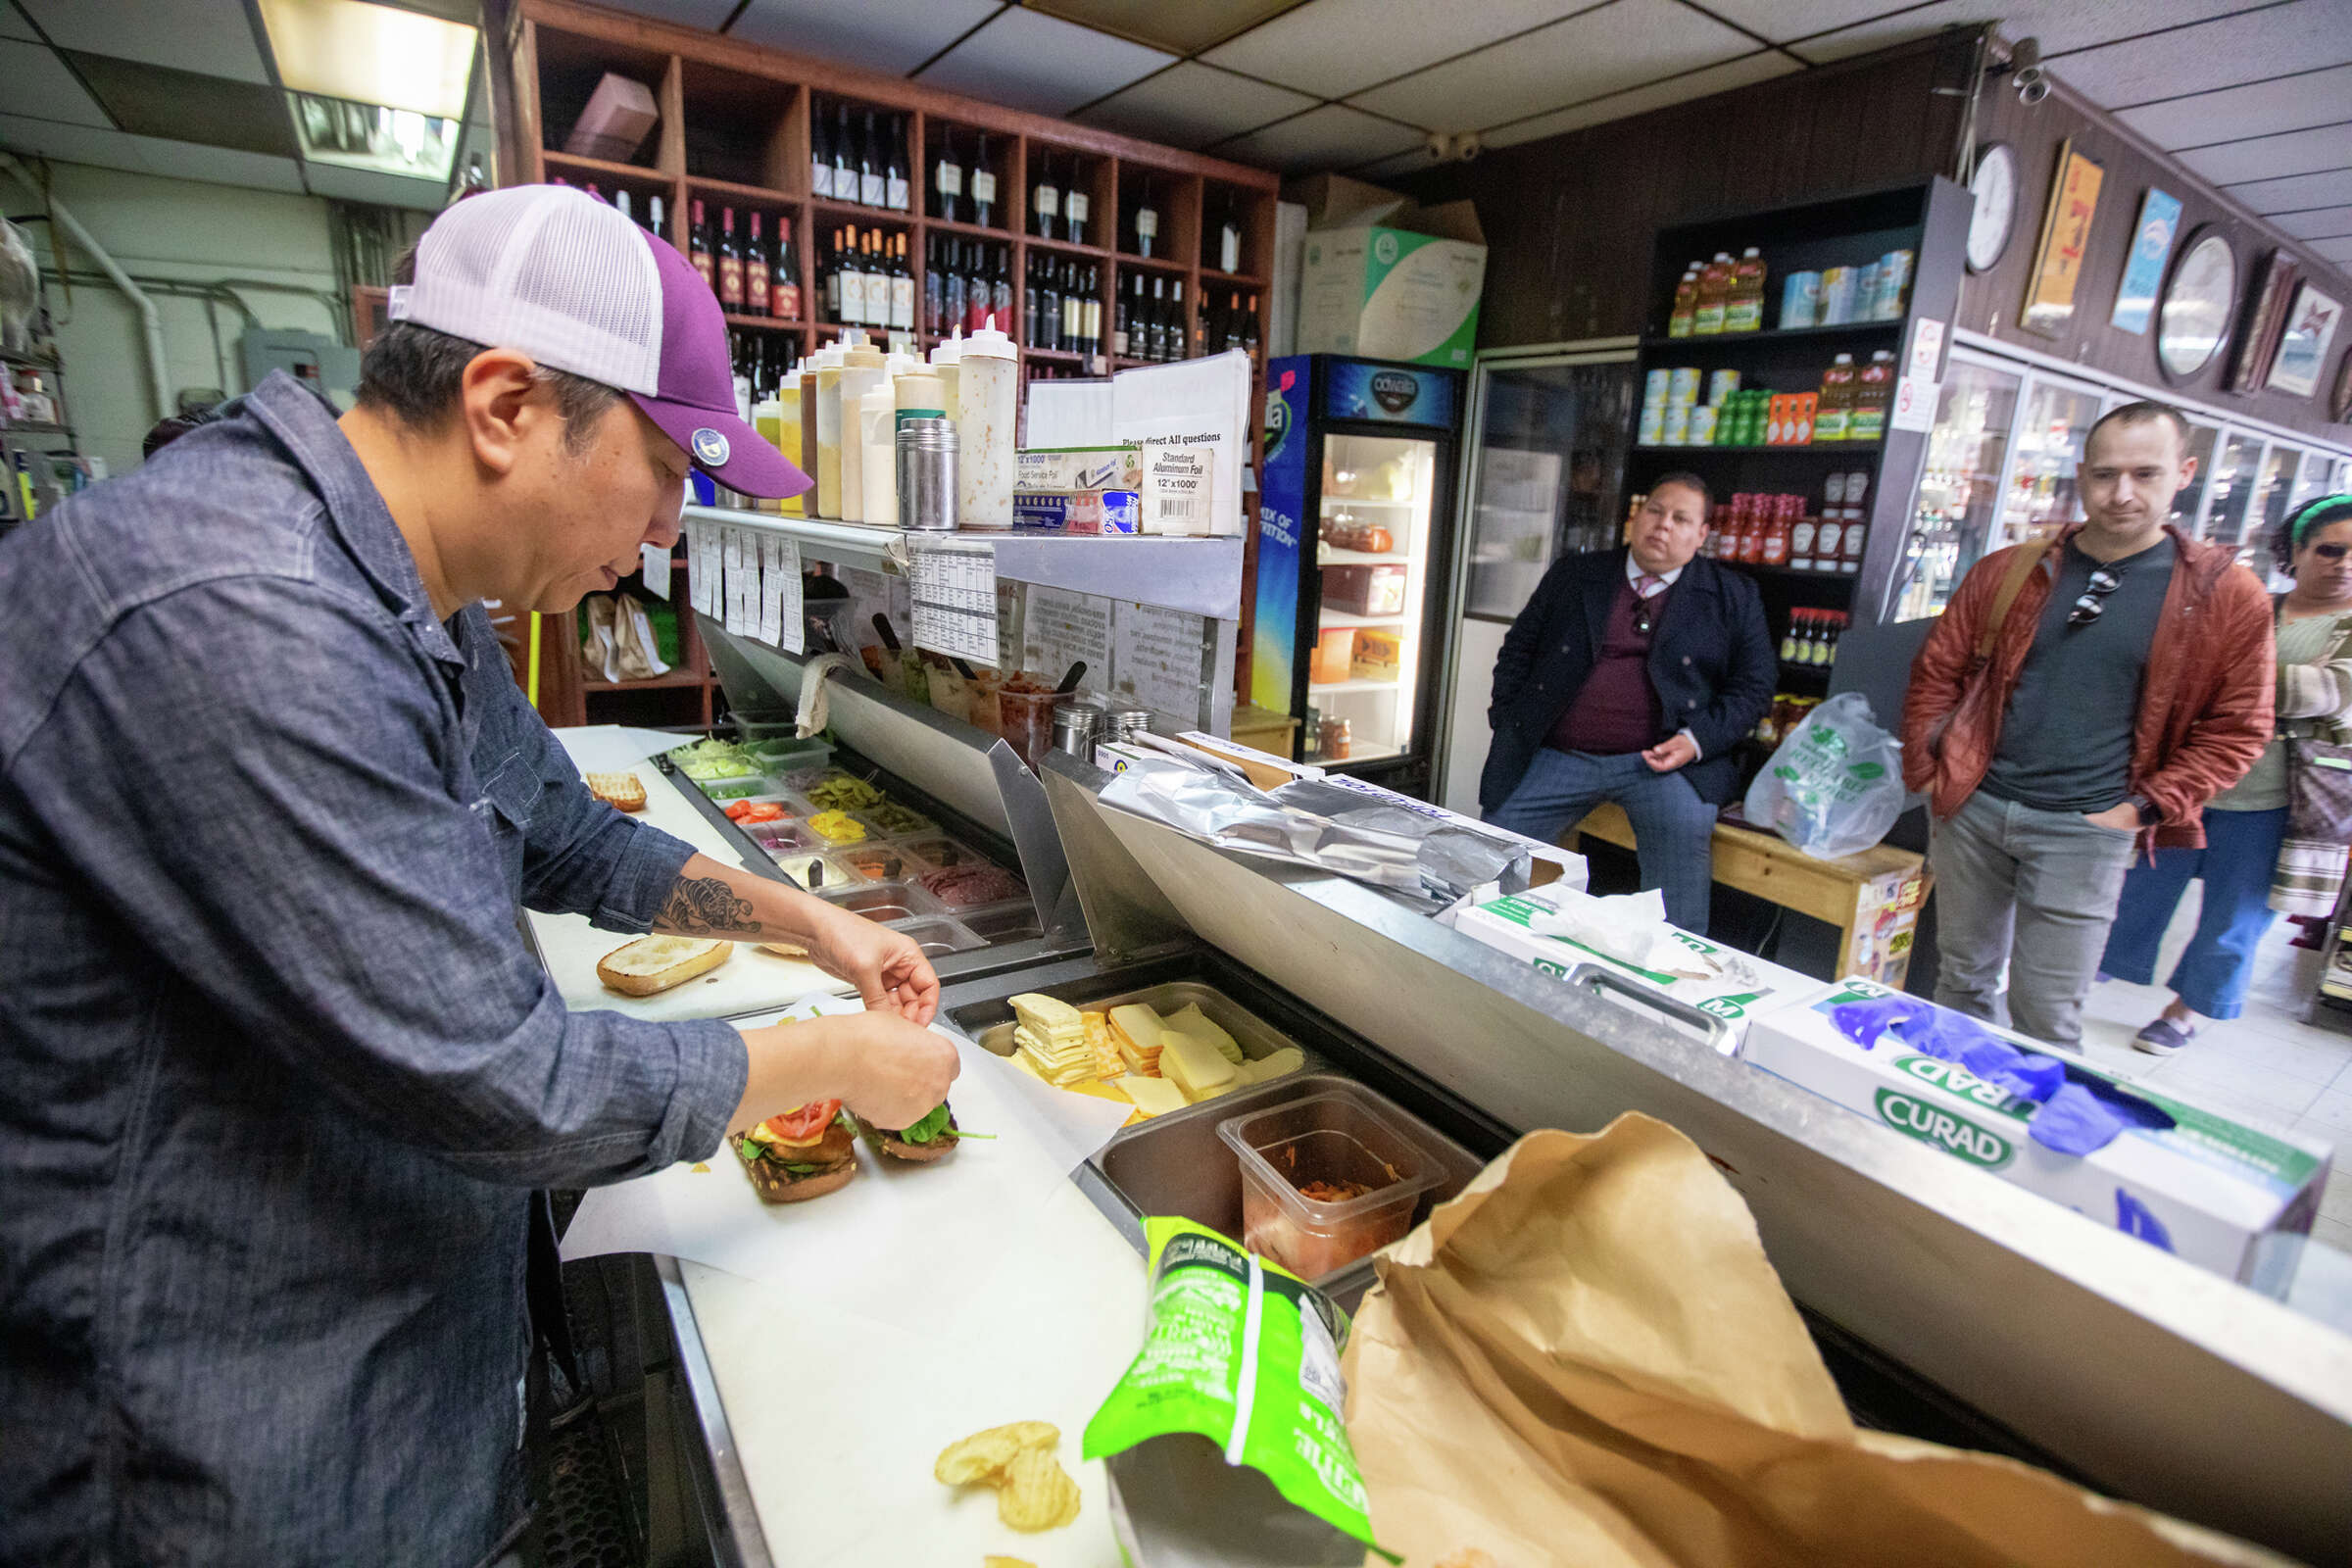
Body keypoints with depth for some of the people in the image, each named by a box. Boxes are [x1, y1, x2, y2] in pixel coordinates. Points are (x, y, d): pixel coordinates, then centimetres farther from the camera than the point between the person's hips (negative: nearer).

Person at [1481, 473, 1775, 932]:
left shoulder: (1733, 597, 11)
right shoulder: (1573, 574, 14)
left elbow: (1754, 686, 8)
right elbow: (1518, 649, 16)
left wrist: (1697, 740, -9)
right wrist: (1510, 726, 3)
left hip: (1661, 761, -1)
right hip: (1557, 756, 1)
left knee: (1686, 825, -29)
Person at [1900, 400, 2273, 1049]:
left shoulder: (2225, 594, 0)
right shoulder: (2008, 572, 4)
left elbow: (2237, 726, 3)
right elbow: (1937, 673, 10)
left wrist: (2145, 808, -6)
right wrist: (1926, 772, 2)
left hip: (2085, 831, -2)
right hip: (1973, 810, 3)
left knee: (2046, 1014, 2)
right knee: (1962, 979, 15)